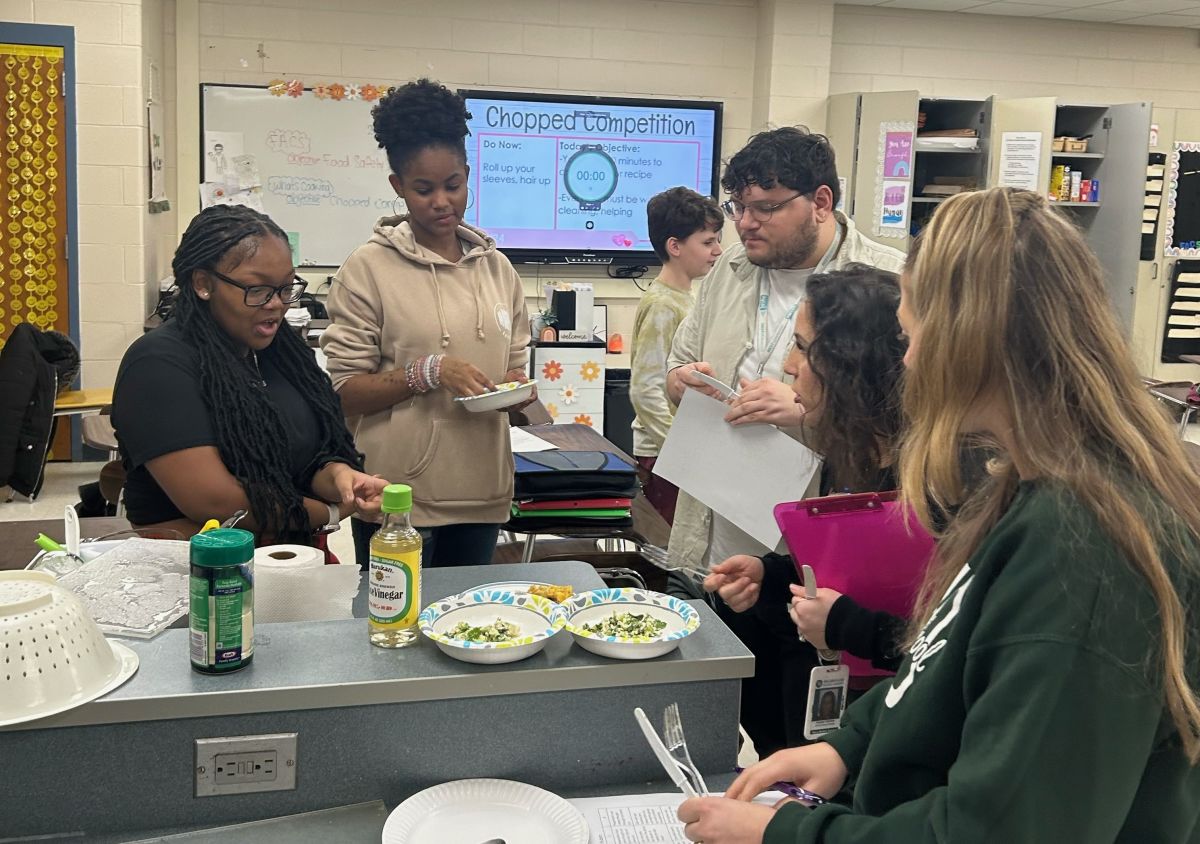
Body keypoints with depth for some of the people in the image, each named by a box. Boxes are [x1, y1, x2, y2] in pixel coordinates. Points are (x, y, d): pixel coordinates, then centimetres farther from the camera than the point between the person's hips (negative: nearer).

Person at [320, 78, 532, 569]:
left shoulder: (496, 268, 9)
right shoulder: (370, 267, -5)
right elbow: (345, 390, -7)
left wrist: (516, 388, -5)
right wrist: (429, 373, -20)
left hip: (480, 492, 5)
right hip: (400, 496, -4)